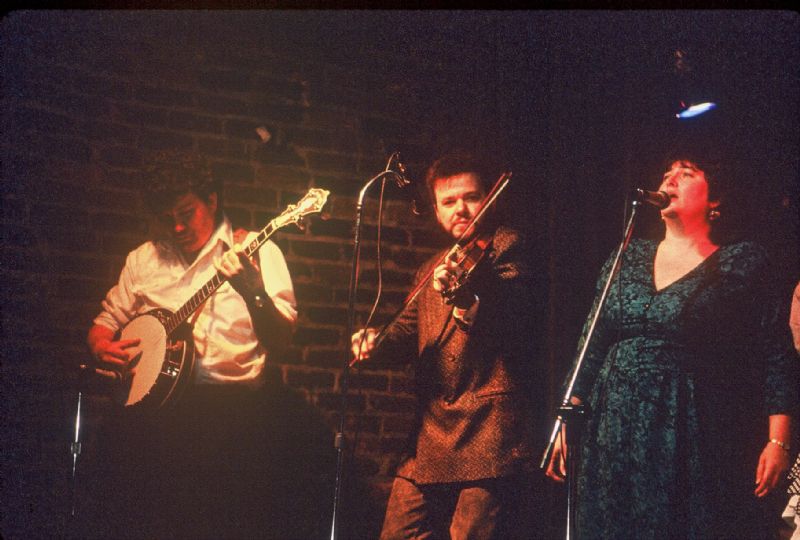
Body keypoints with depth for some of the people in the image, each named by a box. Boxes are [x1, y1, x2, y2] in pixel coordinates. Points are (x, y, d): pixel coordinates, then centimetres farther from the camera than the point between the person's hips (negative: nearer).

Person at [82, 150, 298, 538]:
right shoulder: (143, 259, 19)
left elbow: (280, 339, -5)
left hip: (230, 397, -4)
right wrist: (102, 348, 2)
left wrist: (252, 288, -22)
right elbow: (105, 322, 24)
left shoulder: (256, 251, 6)